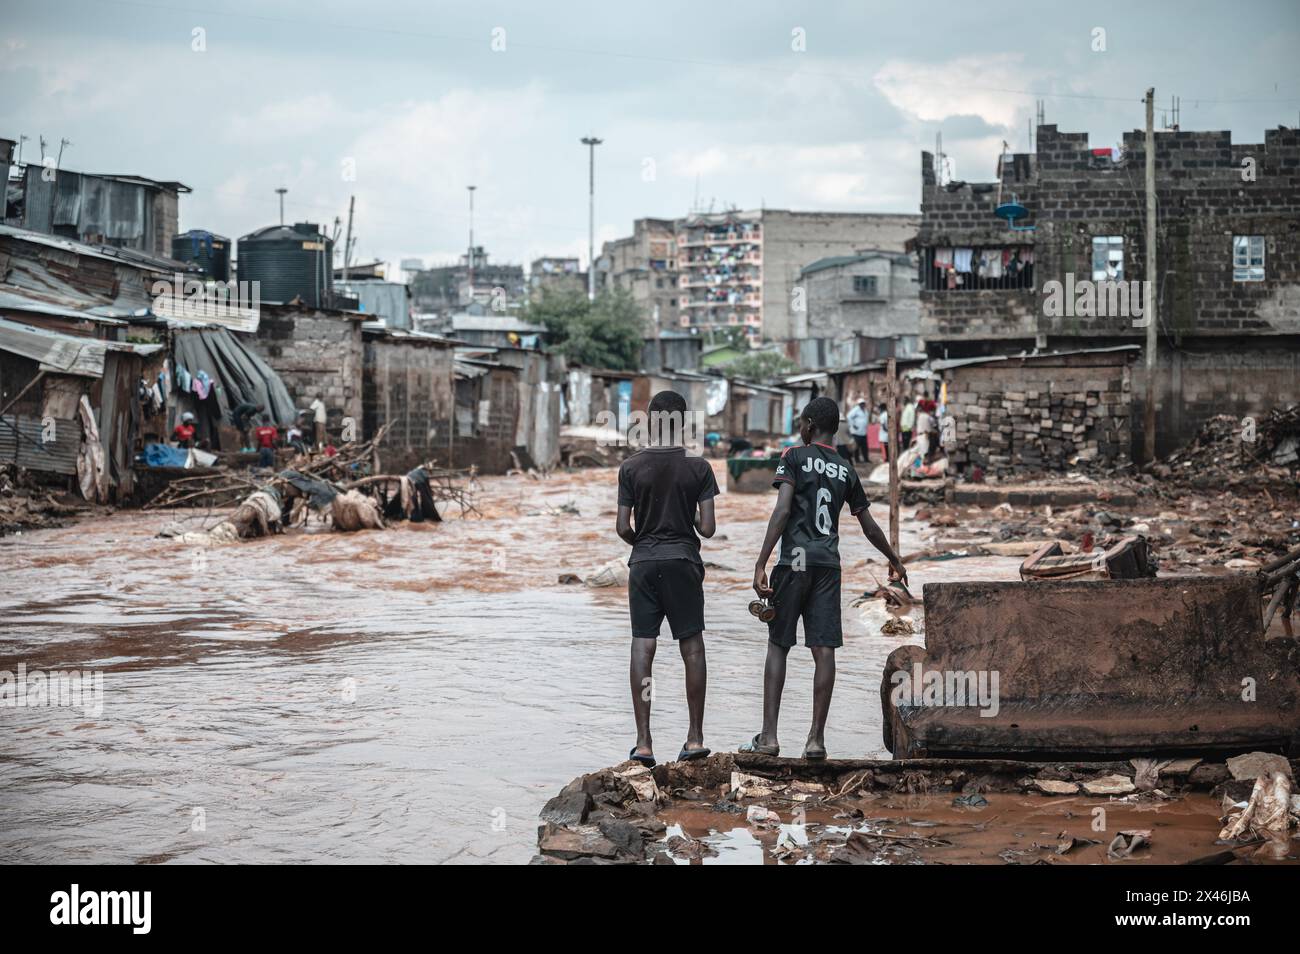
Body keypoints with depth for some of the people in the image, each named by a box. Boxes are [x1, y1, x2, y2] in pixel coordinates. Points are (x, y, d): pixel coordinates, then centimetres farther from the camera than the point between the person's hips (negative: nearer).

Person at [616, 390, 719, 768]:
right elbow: (707, 527, -5)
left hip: (643, 562, 1)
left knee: (642, 648, 0)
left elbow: (622, 527, -2)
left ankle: (643, 741, -3)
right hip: (683, 560, 0)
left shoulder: (631, 467, -2)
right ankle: (695, 737, 6)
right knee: (692, 647, 6)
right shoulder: (698, 468, -4)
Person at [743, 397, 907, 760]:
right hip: (829, 566, 4)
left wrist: (760, 564, -16)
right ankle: (816, 738, -2)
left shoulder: (795, 458, -1)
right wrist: (895, 562, 35)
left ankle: (768, 736, 0)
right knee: (824, 651, 0)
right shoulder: (845, 470, 14)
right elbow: (870, 528, 19)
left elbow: (782, 511, -13)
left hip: (795, 562, -4)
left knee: (778, 645, 5)